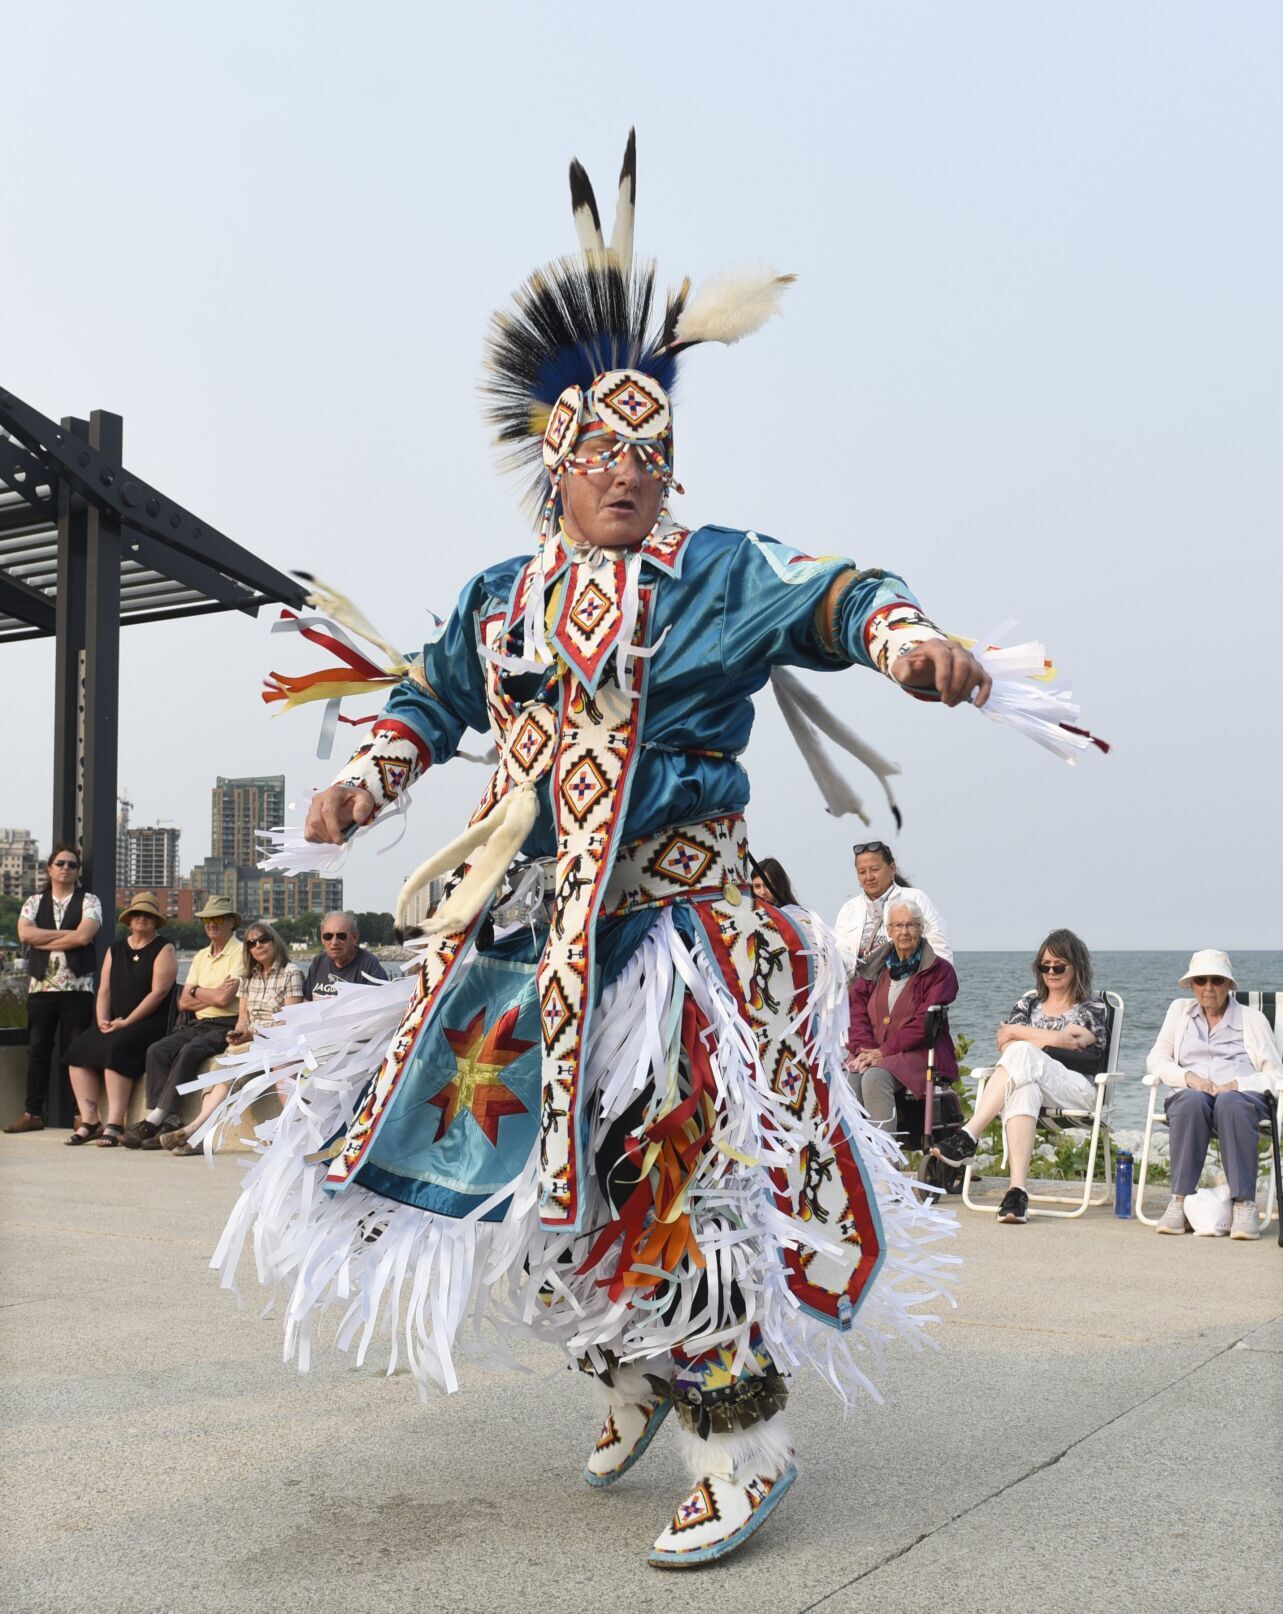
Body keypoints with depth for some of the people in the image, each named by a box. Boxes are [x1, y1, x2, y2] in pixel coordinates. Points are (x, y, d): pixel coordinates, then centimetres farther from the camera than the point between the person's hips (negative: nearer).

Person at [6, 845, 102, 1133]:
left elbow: (84, 936, -12)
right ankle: (33, 1113, 8)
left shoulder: (88, 901, 5)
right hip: (40, 985, 3)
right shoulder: (34, 902, 14)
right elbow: (25, 933, -4)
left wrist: (43, 940, -6)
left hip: (77, 987, -3)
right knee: (37, 1050, 4)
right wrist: (67, 934, -8)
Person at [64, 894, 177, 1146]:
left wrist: (127, 1022, -16)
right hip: (114, 1022, 6)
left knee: (116, 1049, -32)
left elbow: (158, 992, -11)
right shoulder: (115, 950, 19)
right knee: (78, 1050, -17)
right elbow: (104, 990, 13)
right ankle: (89, 1121, -18)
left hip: (150, 1022, -6)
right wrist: (102, 1020, -6)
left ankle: (114, 1124, -31)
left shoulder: (164, 950, 0)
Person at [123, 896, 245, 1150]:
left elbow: (225, 998, -16)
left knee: (190, 1051, -31)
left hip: (227, 1027, -7)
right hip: (199, 1024, 7)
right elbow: (183, 1002, 12)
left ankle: (154, 1120, -28)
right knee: (158, 1050, -18)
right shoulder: (201, 956, 21)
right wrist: (213, 995, -3)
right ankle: (169, 1120, -24)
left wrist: (196, 991, 2)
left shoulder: (240, 953, -3)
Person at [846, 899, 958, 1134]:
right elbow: (857, 1011, 9)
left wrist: (884, 1051, -15)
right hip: (873, 1052, 4)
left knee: (874, 1078, -34)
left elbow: (924, 1022, -8)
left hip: (921, 1054, -4)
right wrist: (864, 1049, -10)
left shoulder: (939, 971, 3)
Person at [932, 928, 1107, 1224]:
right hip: (1034, 1086, 3)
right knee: (1023, 1091, -38)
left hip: (1076, 1091, -3)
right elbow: (1003, 1042, 7)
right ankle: (1017, 1190, -51)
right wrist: (1050, 1040, -7)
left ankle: (968, 1137, -40)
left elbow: (1067, 1040, -5)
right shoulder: (1030, 1002, 26)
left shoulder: (1094, 1008, 15)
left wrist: (1016, 1033, 0)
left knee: (1020, 1054, -33)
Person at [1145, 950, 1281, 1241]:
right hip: (1189, 1096, 1)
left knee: (1230, 1103, -39)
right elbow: (1155, 1060, 14)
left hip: (1243, 1096, -1)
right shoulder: (1180, 1011, 22)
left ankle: (1245, 1205, -44)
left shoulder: (1253, 1018, 16)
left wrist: (1235, 1084, -12)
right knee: (1193, 1100, -37)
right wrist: (1188, 1077, -7)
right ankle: (1180, 1201, -39)